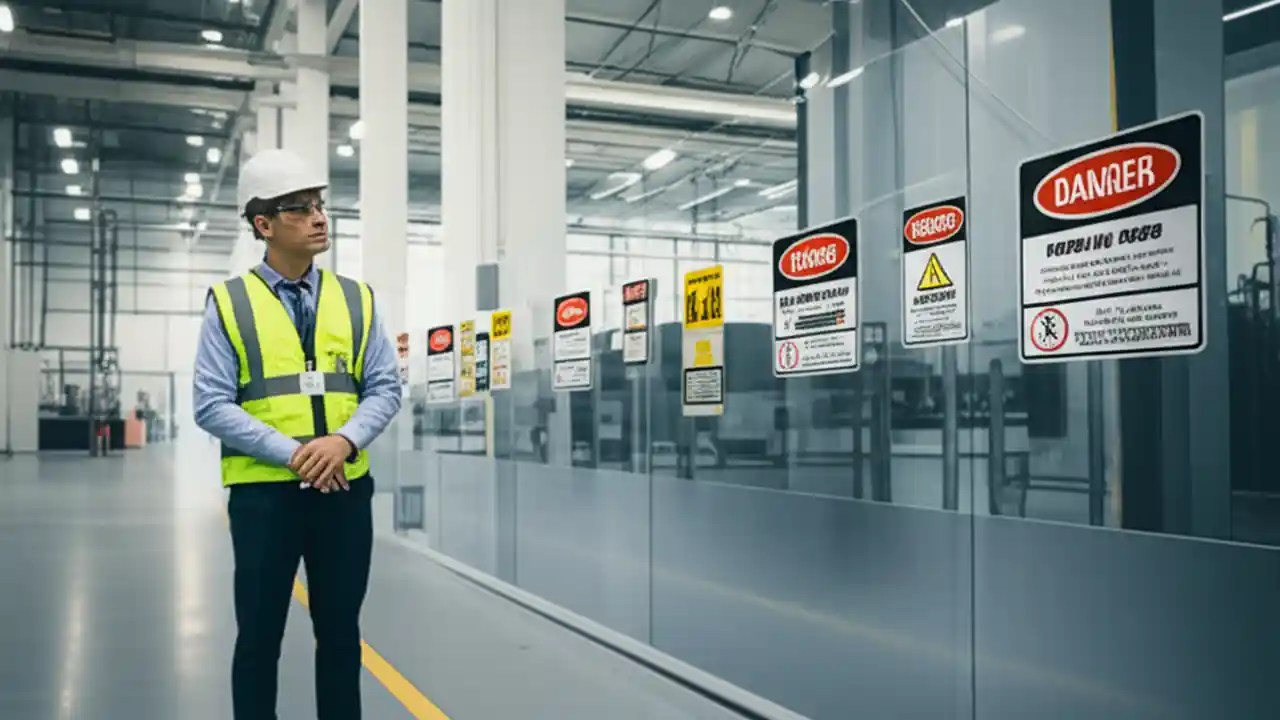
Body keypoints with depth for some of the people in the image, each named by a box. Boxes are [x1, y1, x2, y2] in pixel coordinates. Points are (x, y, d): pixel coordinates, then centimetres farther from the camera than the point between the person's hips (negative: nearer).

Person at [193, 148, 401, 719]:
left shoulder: (357, 299, 6)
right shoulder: (229, 303, -2)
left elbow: (385, 389, 4)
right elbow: (211, 405, -7)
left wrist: (344, 441, -15)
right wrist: (291, 453, -17)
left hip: (345, 488, 3)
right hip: (263, 490, -2)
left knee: (340, 631, 12)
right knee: (260, 634, 8)